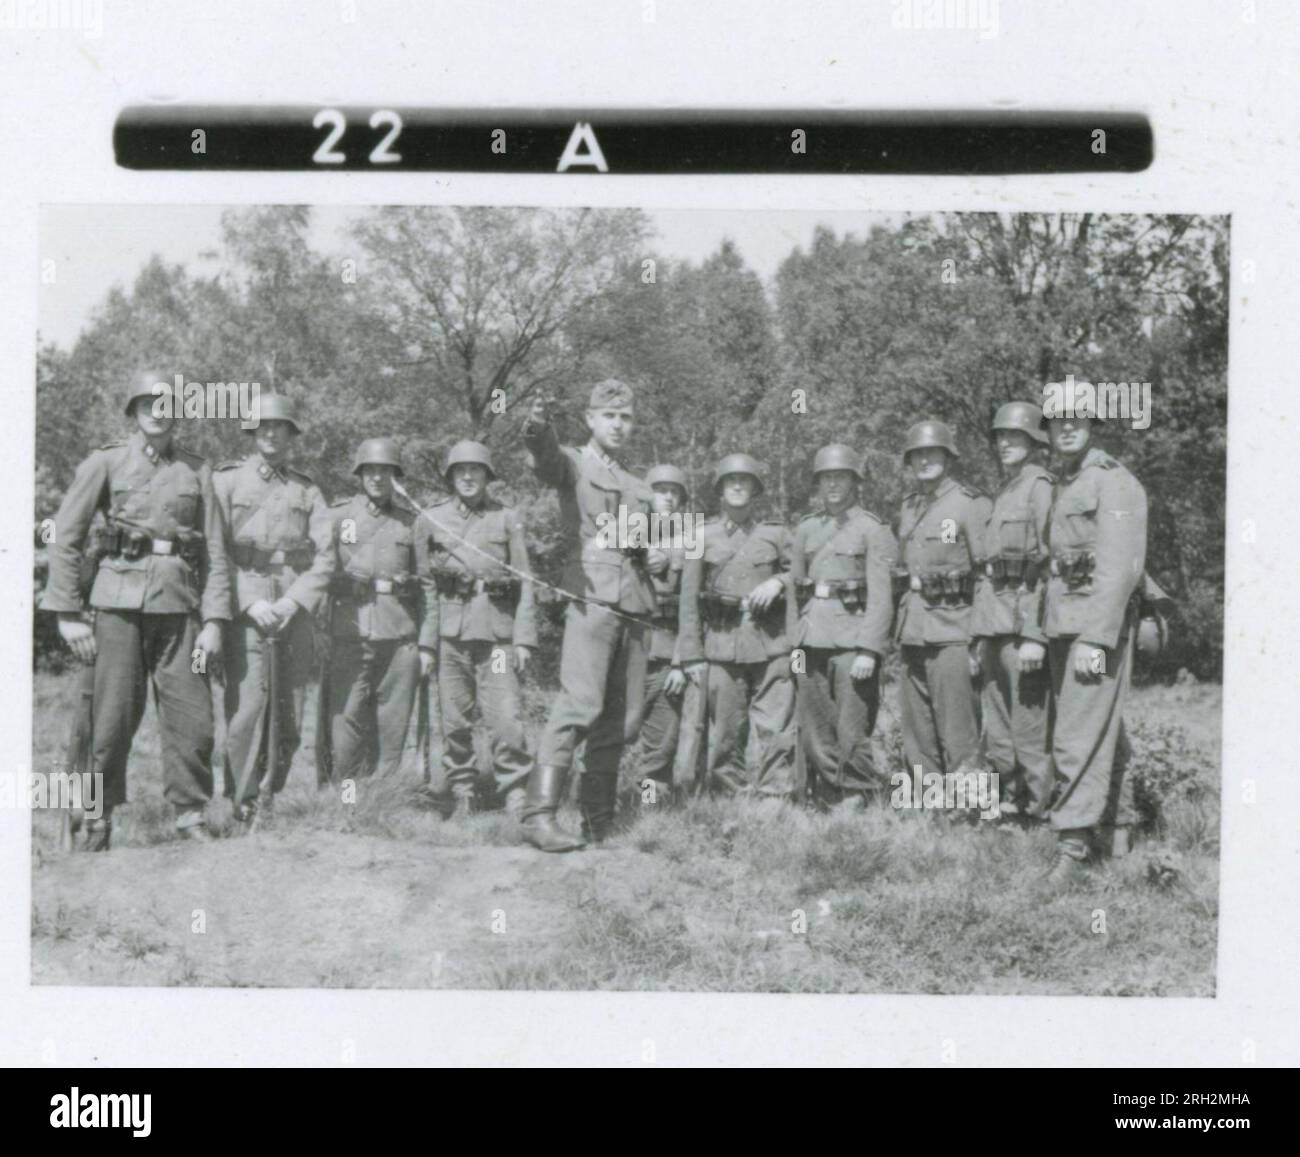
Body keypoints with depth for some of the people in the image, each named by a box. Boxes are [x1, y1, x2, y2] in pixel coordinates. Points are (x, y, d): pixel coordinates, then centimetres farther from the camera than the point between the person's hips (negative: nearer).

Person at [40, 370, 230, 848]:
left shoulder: (196, 470, 9)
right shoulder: (106, 462, 3)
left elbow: (215, 552, 8)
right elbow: (65, 538, 3)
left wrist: (214, 620, 0)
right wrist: (67, 613, -2)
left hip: (178, 603, 2)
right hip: (120, 598, -2)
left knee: (192, 716, -1)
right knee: (113, 716, -1)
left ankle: (191, 817, 12)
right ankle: (99, 818, 14)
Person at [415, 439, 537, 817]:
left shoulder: (507, 519, 8)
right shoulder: (430, 520, 10)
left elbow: (524, 582, 6)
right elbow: (425, 584, 10)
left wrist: (524, 638, -1)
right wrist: (425, 642, 4)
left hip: (496, 630, -1)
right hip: (450, 630, 1)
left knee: (507, 718, -8)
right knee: (454, 721, 4)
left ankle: (516, 800, -3)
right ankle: (462, 796, 15)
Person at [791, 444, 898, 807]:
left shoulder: (872, 529, -1)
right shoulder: (806, 528, 15)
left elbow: (880, 596, -7)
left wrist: (868, 651, -15)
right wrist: (791, 643, 9)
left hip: (851, 638, -5)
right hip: (811, 638, 5)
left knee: (851, 734, -6)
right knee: (814, 733, 6)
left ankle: (858, 798, 4)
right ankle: (826, 800, 15)